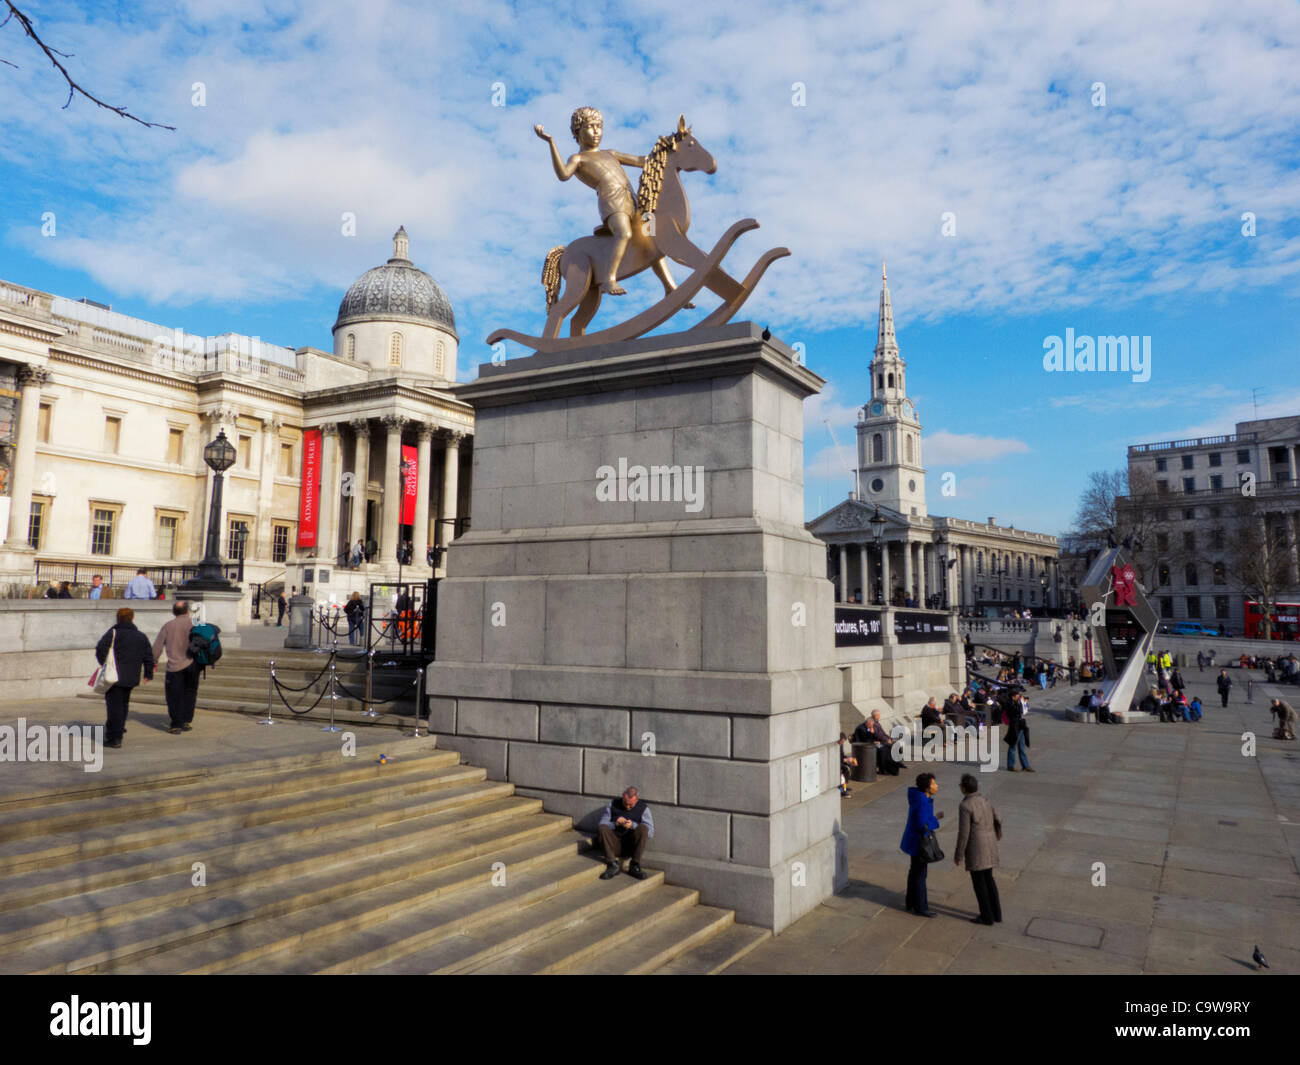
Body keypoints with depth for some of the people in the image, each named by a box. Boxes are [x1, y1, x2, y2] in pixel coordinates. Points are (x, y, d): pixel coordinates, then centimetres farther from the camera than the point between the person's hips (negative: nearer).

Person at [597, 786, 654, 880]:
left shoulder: (643, 809, 4)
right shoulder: (612, 804, 8)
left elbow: (650, 833, -4)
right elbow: (602, 824, 4)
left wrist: (633, 825, -18)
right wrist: (615, 824, -14)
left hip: (632, 846, -1)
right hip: (615, 845, 1)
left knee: (642, 827, -29)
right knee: (601, 828, -26)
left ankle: (634, 866, -21)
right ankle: (612, 865, -25)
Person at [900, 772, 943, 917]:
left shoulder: (921, 797, 3)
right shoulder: (922, 802, -27)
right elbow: (922, 826, -27)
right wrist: (936, 819, -13)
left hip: (916, 840, 10)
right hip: (918, 842, -10)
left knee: (915, 872, 20)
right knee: (919, 875, 4)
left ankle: (911, 903, 32)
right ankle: (920, 908, 17)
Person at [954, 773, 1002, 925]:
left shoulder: (965, 806, -21)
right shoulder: (985, 801, 3)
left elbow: (963, 833, -20)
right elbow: (996, 822, 13)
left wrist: (958, 855, -10)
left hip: (975, 850, -7)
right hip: (989, 848, 7)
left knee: (979, 883, 7)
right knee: (988, 880, 20)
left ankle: (987, 917, 16)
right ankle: (996, 913, 27)